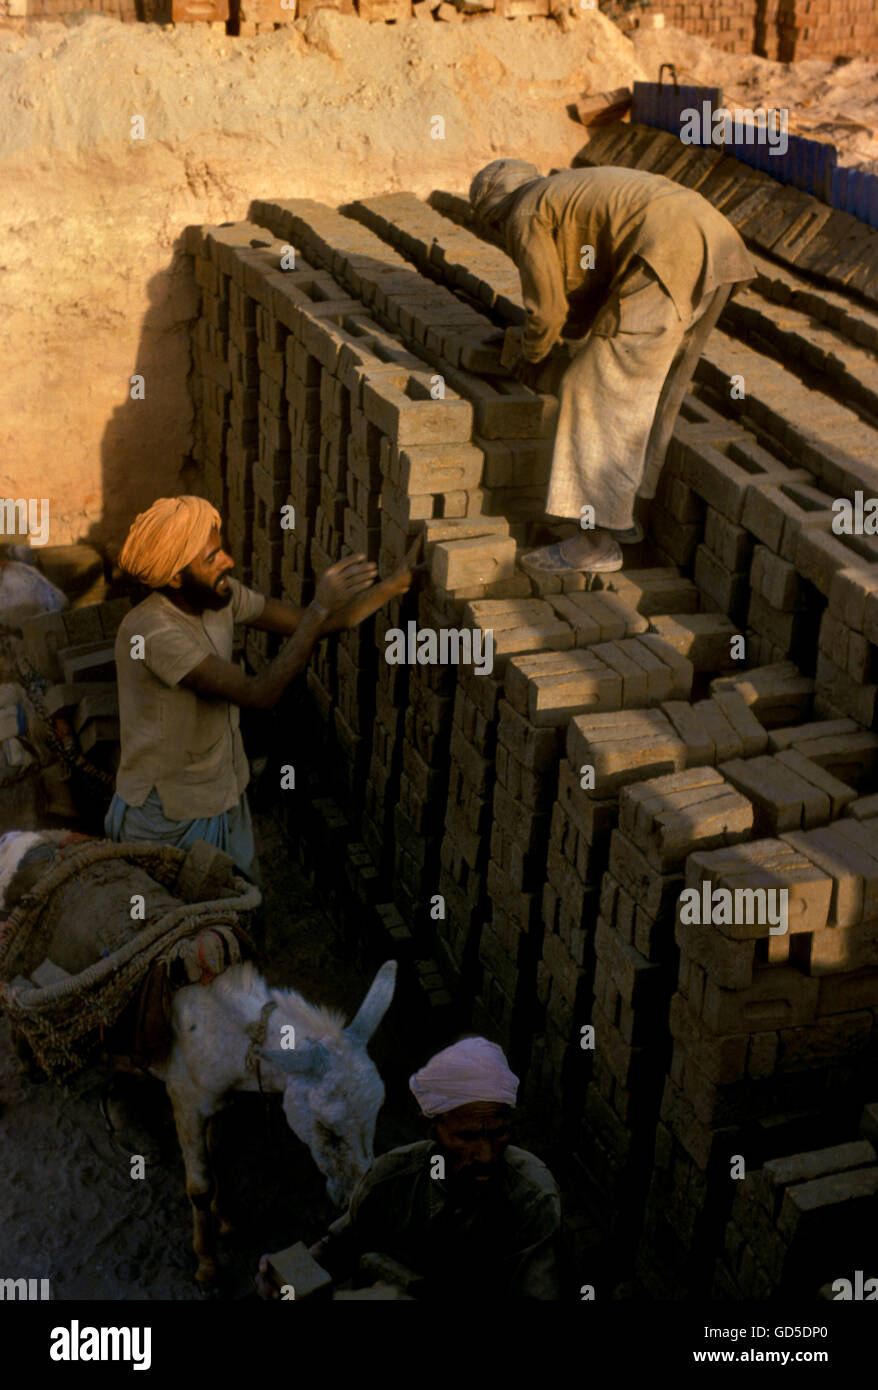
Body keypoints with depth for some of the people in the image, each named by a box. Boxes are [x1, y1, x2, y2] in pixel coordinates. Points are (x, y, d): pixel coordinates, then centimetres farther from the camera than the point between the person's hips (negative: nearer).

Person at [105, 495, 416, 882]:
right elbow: (260, 694, -35)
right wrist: (320, 608, -33)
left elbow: (309, 625, 0)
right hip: (168, 817, -7)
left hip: (225, 798, 7)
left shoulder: (221, 595, -7)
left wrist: (394, 585, -7)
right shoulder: (150, 633, -31)